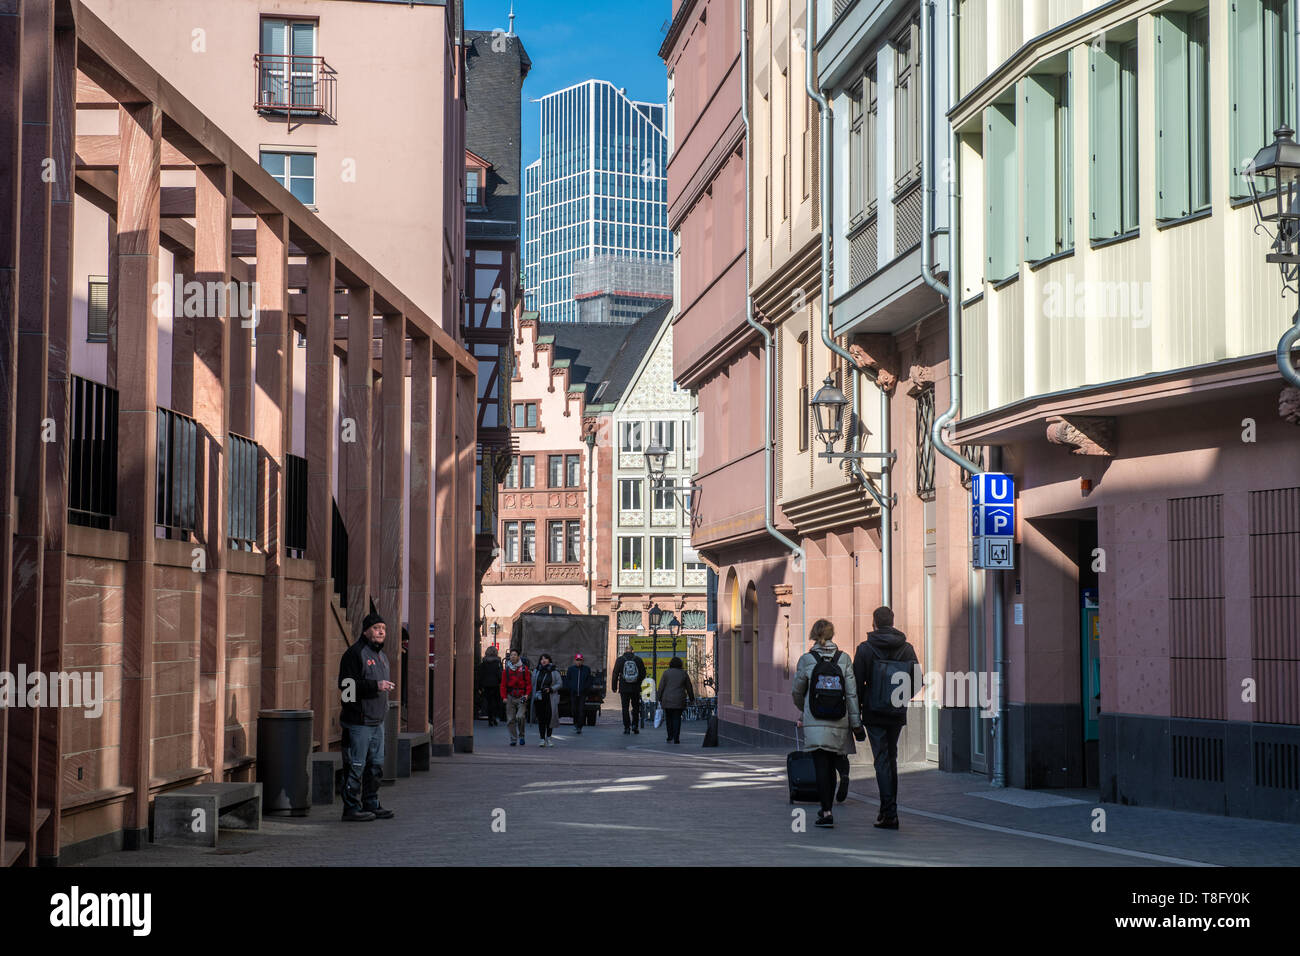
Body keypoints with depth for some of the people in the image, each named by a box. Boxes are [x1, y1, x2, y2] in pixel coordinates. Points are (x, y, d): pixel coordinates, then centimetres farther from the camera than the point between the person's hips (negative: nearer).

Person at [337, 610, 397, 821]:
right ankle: (351, 807, -1)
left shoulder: (381, 655, 19)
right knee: (356, 766, -6)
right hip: (358, 722, -9)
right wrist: (375, 685, -24)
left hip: (377, 721, 9)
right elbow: (346, 685, -19)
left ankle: (371, 804, 21)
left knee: (376, 765, 13)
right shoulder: (355, 653, -11)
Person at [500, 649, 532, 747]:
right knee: (510, 720, 1)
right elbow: (503, 684, 10)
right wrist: (504, 697, 0)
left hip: (521, 697, -3)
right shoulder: (506, 669, 9)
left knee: (520, 717, -17)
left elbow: (528, 683, 4)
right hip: (510, 697, 3)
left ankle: (521, 736, 3)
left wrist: (527, 694, -9)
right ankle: (513, 739, 11)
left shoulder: (524, 668, 3)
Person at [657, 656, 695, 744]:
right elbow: (689, 687, 9)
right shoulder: (684, 673, 3)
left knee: (669, 718, 12)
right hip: (679, 701, 0)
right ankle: (676, 739, -3)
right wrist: (691, 698, 21)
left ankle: (670, 737, 11)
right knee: (677, 719, 3)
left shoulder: (666, 673, -1)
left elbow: (661, 687, -2)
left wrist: (660, 698, 6)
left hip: (667, 700, 0)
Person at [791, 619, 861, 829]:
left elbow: (797, 691, 7)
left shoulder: (806, 660, -3)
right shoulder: (844, 659, 1)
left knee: (821, 768, -3)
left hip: (815, 725, -2)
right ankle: (826, 809, 26)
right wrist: (856, 723, 3)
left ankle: (826, 813, -13)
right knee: (831, 768, 15)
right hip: (839, 725, 2)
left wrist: (803, 708, 28)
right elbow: (852, 693, -1)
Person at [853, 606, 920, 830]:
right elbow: (917, 682, 3)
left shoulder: (865, 649, -9)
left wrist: (857, 708, 5)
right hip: (898, 714, 4)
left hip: (874, 713, -4)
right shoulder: (907, 649, 2)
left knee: (882, 761, -3)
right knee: (891, 758, 18)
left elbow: (856, 683, -10)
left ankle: (890, 814, -9)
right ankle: (888, 808, 23)